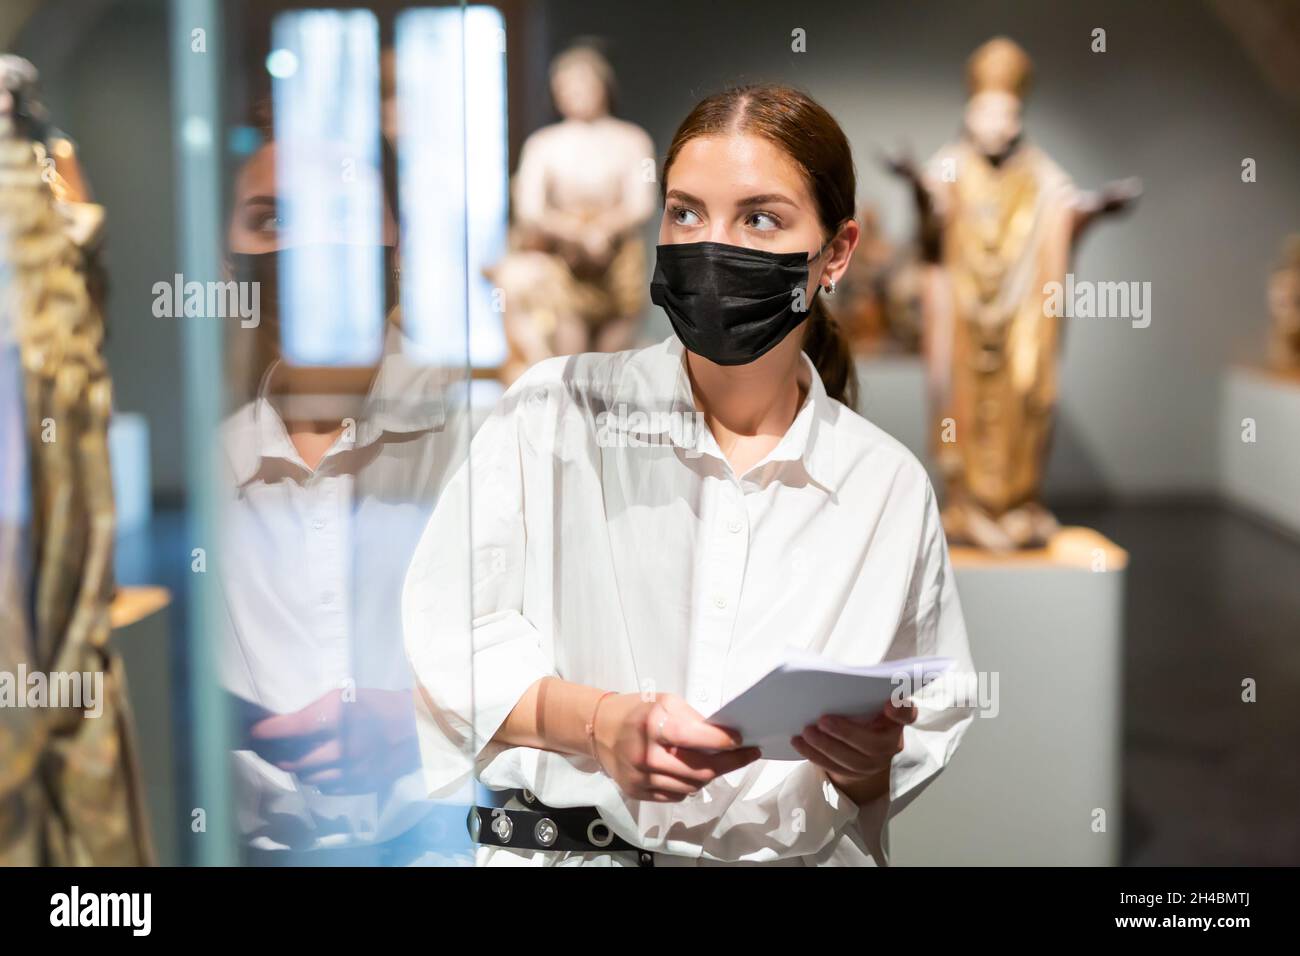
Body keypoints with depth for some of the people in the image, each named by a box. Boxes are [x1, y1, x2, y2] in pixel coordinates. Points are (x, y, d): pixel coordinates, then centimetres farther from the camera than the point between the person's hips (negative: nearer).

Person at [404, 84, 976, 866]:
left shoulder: (892, 487, 9)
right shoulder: (559, 411, 5)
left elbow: (927, 738, 14)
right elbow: (441, 635, 1)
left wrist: (866, 765, -6)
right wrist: (595, 723, -13)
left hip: (794, 858, 2)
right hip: (547, 847, -2)